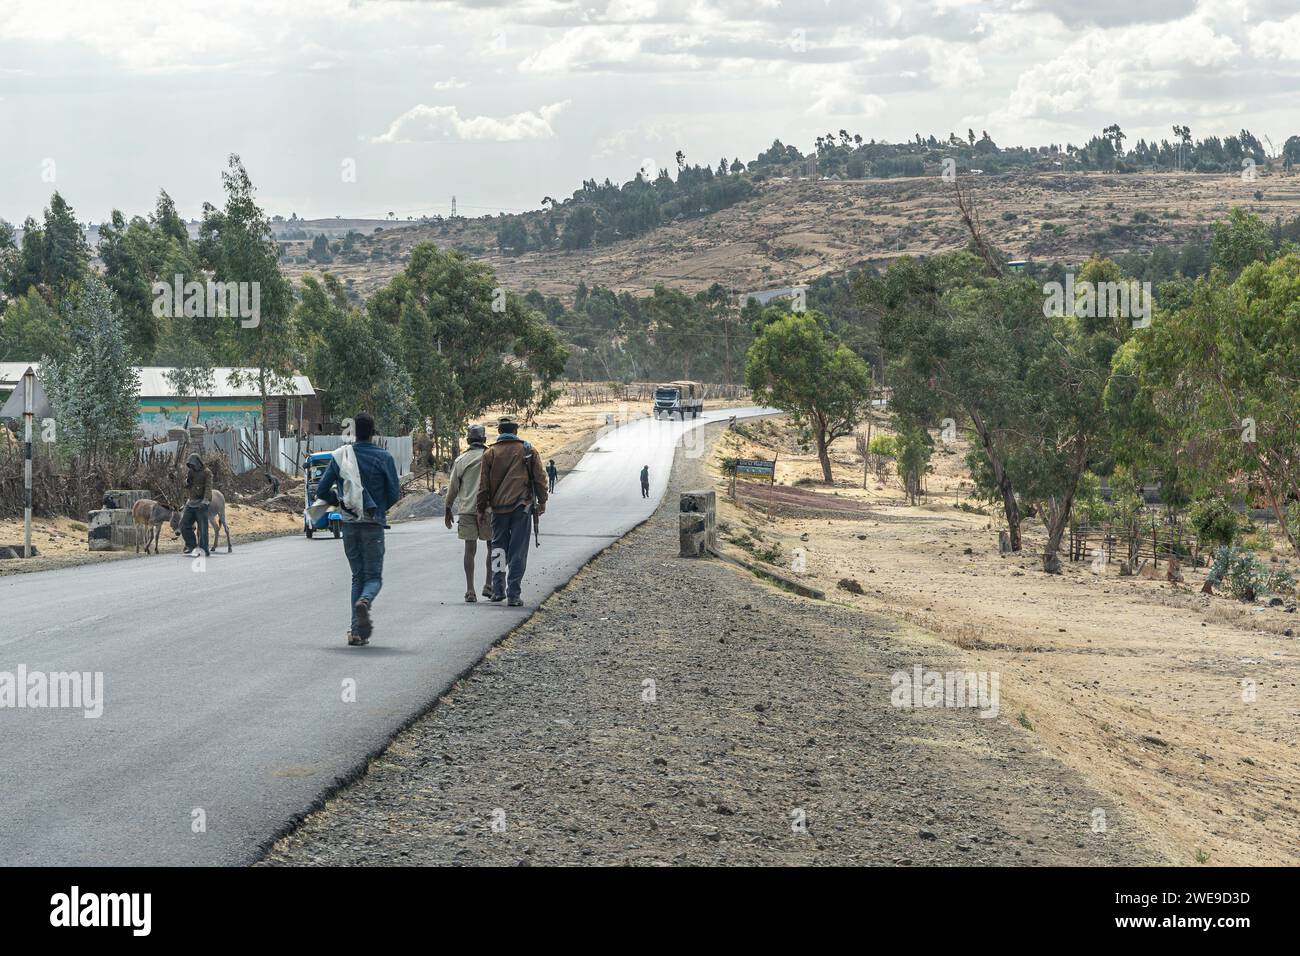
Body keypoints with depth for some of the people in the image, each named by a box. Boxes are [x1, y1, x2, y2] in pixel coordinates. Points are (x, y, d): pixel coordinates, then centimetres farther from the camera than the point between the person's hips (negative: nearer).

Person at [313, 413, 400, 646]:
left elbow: (321, 491, 3)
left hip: (349, 525, 3)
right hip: (373, 525, -3)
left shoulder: (340, 456, 3)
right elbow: (394, 494, -4)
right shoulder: (383, 458, -4)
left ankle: (358, 630, 3)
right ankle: (364, 601, -31)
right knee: (374, 577, 4)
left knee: (357, 576, 12)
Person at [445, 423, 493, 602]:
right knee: (492, 547, 12)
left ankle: (470, 591, -2)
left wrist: (448, 509, 19)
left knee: (470, 549, 2)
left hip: (466, 509, 2)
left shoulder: (461, 460, 5)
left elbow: (453, 487, 9)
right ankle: (488, 585, 8)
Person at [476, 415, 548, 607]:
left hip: (499, 507, 1)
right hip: (522, 506, -1)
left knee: (498, 548, 15)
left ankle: (498, 590, 13)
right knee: (518, 551, 0)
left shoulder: (490, 454, 3)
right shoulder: (527, 450, 1)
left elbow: (484, 484, 3)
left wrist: (482, 509, 11)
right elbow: (539, 478, 4)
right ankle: (513, 594, -3)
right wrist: (542, 502, 16)